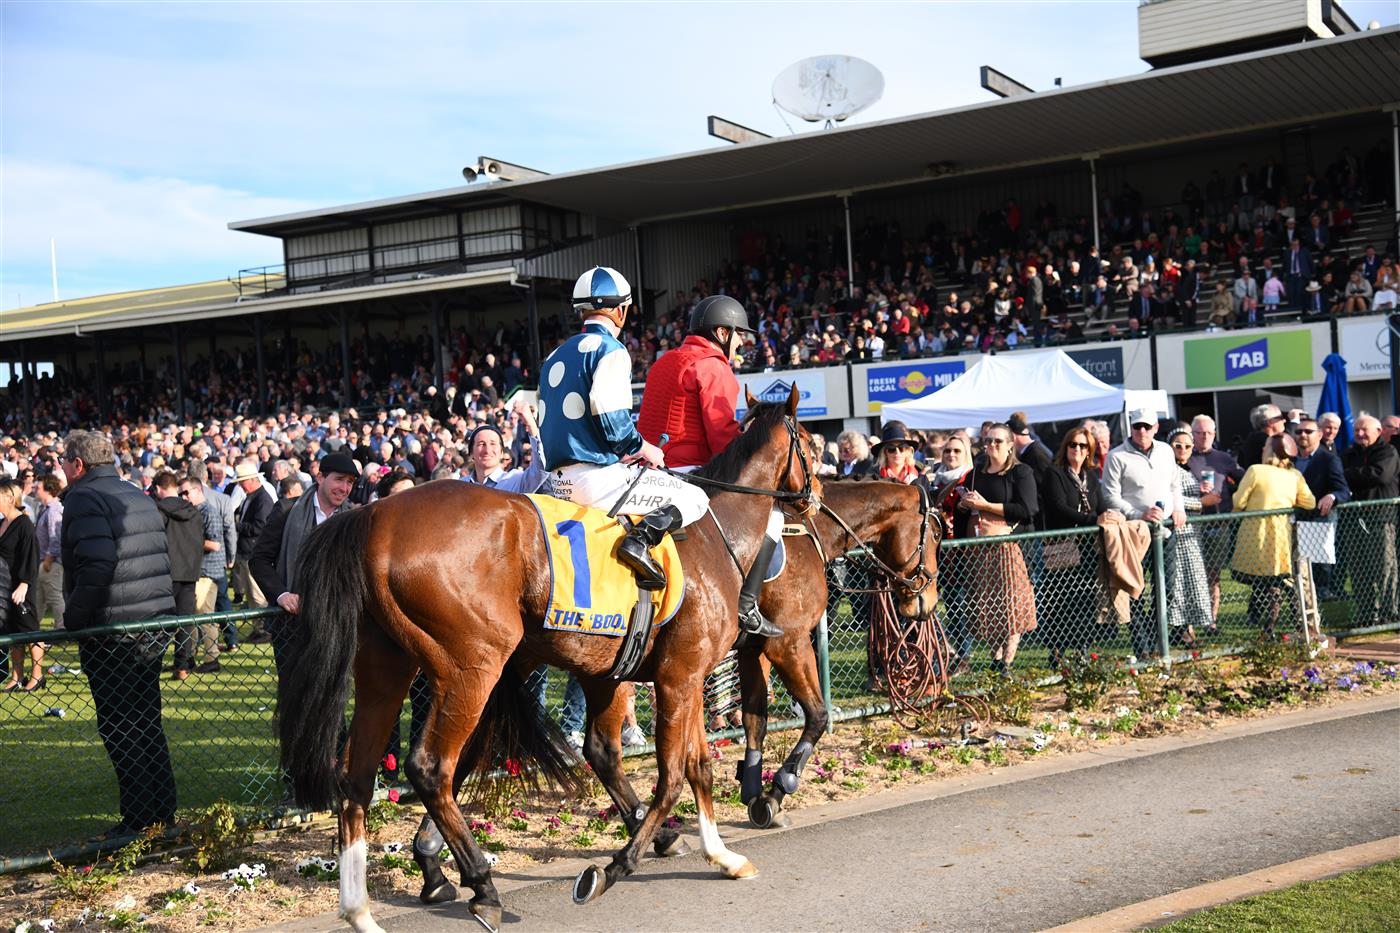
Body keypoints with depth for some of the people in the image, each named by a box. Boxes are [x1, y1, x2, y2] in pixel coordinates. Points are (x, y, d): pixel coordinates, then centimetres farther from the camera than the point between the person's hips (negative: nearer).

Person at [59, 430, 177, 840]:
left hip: (113, 633, -8)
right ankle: (162, 814, 23)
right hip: (155, 627, 8)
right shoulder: (138, 496, 16)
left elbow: (96, 565, -24)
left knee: (119, 729, -1)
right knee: (147, 723, 17)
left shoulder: (85, 498, -11)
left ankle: (139, 820, 2)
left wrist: (73, 618, -15)